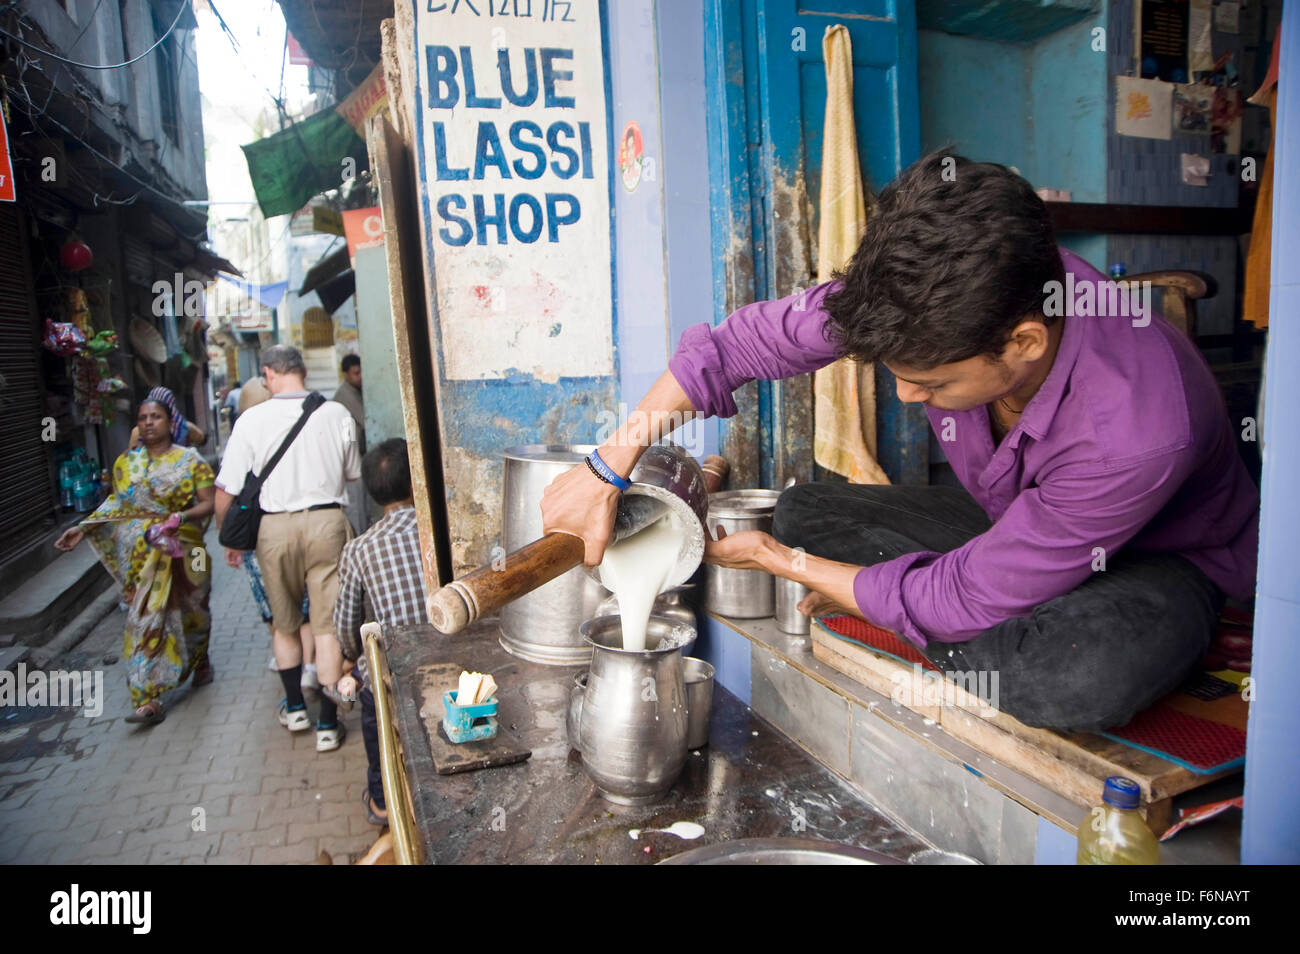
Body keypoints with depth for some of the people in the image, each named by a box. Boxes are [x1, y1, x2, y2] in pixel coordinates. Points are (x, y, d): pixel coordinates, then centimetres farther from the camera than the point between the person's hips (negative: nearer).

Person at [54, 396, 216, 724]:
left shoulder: (190, 460, -1)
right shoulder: (126, 462, 9)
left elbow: (208, 504, -8)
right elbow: (116, 503, 15)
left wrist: (181, 517, -25)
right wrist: (82, 528, 7)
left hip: (181, 550, -1)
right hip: (142, 555, 2)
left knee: (190, 612, 12)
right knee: (147, 617, -5)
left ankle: (200, 663, 40)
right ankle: (148, 699, -5)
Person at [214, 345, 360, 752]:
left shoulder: (252, 419, -6)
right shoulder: (337, 414, -2)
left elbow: (225, 492, -5)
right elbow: (353, 474, 11)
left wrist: (229, 539, 10)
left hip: (274, 527, 0)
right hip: (327, 521, 0)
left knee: (284, 623, 19)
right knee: (328, 625, 5)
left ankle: (295, 707, 34)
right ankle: (328, 723, 10)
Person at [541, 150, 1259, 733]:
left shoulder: (1136, 431, -41)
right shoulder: (946, 291, -26)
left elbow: (964, 602, -32)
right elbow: (749, 337, -20)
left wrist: (784, 563, -21)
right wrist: (607, 466, -23)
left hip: (1158, 559, -4)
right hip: (1008, 523, 5)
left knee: (1091, 675, -40)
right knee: (801, 508, -9)